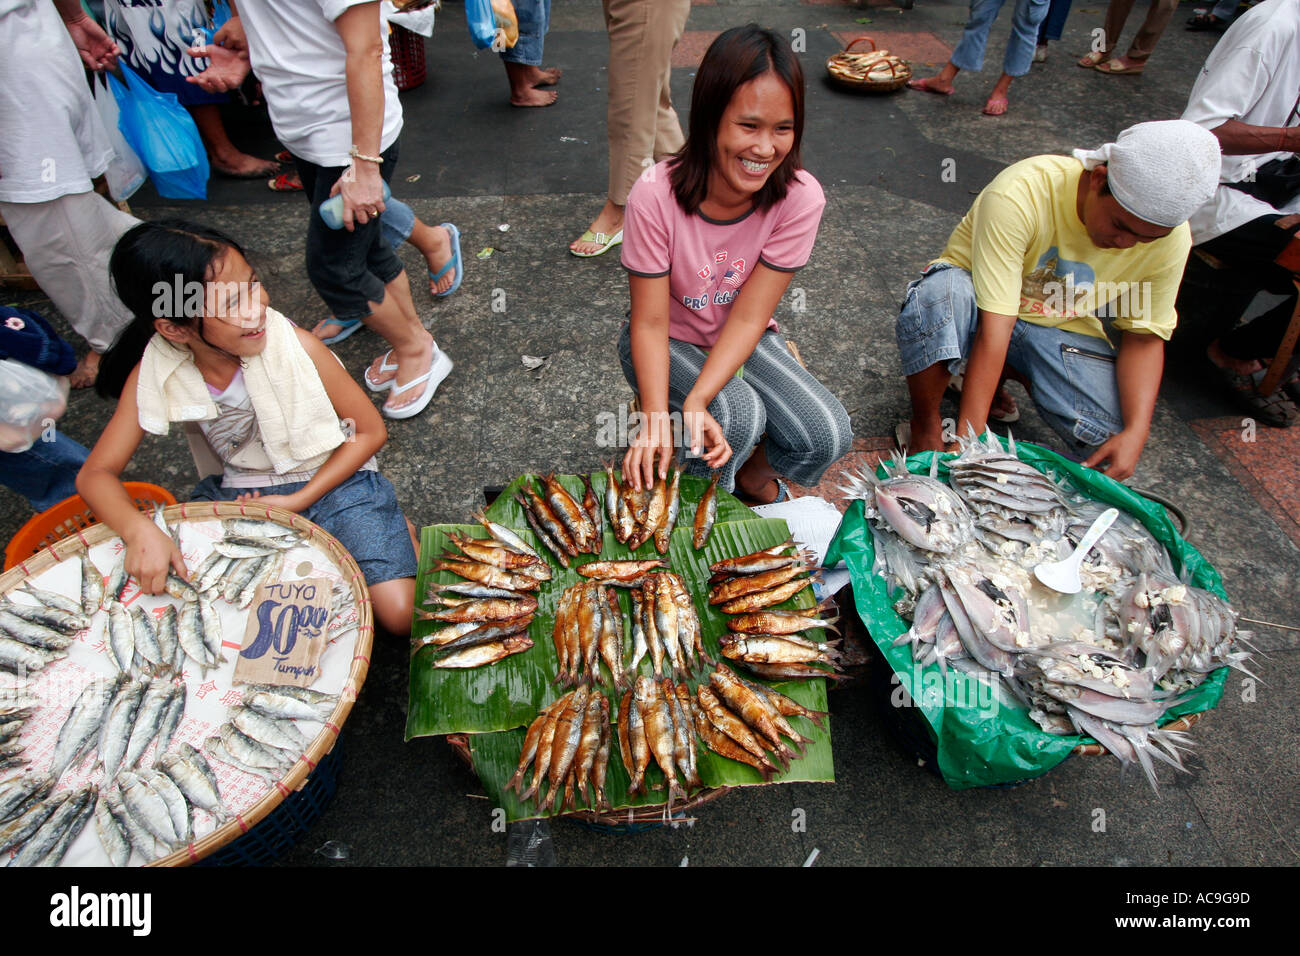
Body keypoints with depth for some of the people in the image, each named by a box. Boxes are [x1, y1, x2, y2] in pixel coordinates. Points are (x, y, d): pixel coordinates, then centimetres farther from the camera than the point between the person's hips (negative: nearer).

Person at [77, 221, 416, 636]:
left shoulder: (294, 346, -20)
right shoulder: (153, 375, -12)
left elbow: (370, 431, -11)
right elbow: (96, 473, -7)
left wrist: (296, 501, -15)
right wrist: (139, 530, -29)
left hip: (330, 481, -4)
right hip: (235, 493, 4)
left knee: (399, 614, -21)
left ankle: (397, 531, 10)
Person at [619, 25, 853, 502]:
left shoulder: (800, 198, -20)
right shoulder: (655, 195, -26)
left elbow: (749, 317, -21)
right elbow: (650, 322, -22)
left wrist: (697, 400, -35)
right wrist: (658, 417, -36)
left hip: (744, 340, 3)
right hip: (668, 342, -2)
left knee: (827, 434, -18)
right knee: (739, 414, -30)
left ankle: (753, 478, 15)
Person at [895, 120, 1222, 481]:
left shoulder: (1170, 238, -14)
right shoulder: (1019, 194, -30)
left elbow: (1144, 336, -5)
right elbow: (995, 325, -34)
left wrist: (1136, 431, -20)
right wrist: (969, 436, -36)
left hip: (1064, 330, 4)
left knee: (1114, 442, -20)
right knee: (939, 293, -40)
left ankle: (1011, 376, 8)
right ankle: (925, 423, -15)